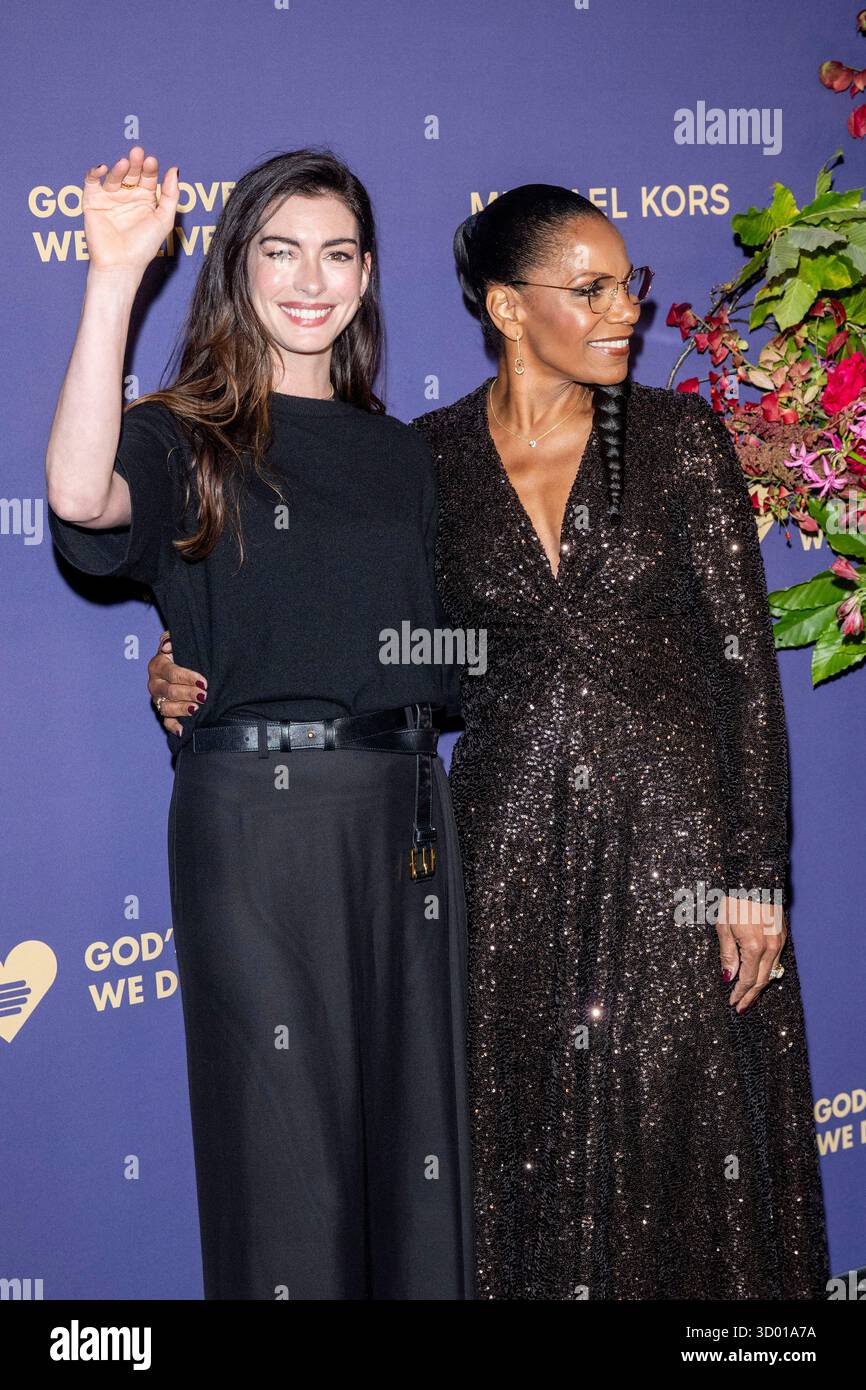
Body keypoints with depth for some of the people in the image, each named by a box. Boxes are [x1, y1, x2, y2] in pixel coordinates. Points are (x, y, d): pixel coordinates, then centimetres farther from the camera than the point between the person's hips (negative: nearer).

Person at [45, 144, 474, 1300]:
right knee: (284, 1131, 3)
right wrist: (115, 274, -27)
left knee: (415, 1114, 12)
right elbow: (80, 493, -25)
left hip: (404, 811, 5)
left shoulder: (402, 456, 15)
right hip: (254, 808, -5)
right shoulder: (189, 442, -1)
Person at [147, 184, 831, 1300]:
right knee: (525, 1144, 8)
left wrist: (756, 875, -7)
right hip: (511, 841, 1)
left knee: (679, 1134, 6)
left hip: (675, 830, 0)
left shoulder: (677, 436, -1)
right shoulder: (428, 456, 1)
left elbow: (745, 660, -2)